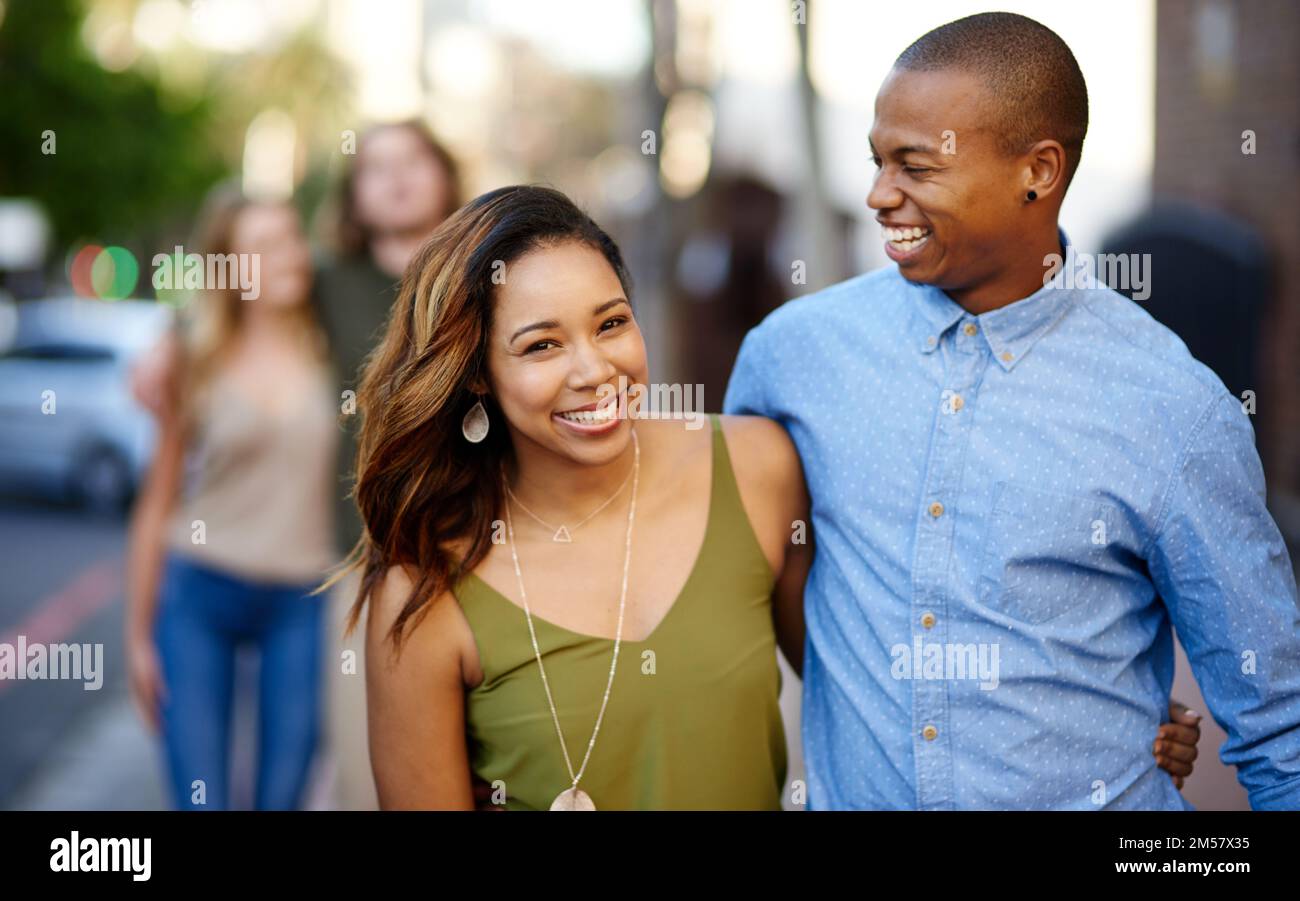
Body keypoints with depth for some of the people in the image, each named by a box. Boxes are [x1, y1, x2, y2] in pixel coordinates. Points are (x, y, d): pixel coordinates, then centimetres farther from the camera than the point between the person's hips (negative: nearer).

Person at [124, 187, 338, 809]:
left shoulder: (329, 349, 1)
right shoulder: (198, 360, 2)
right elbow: (158, 500, 7)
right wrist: (138, 633, 6)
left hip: (301, 604, 0)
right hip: (199, 596, 0)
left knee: (282, 800, 1)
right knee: (201, 803, -2)